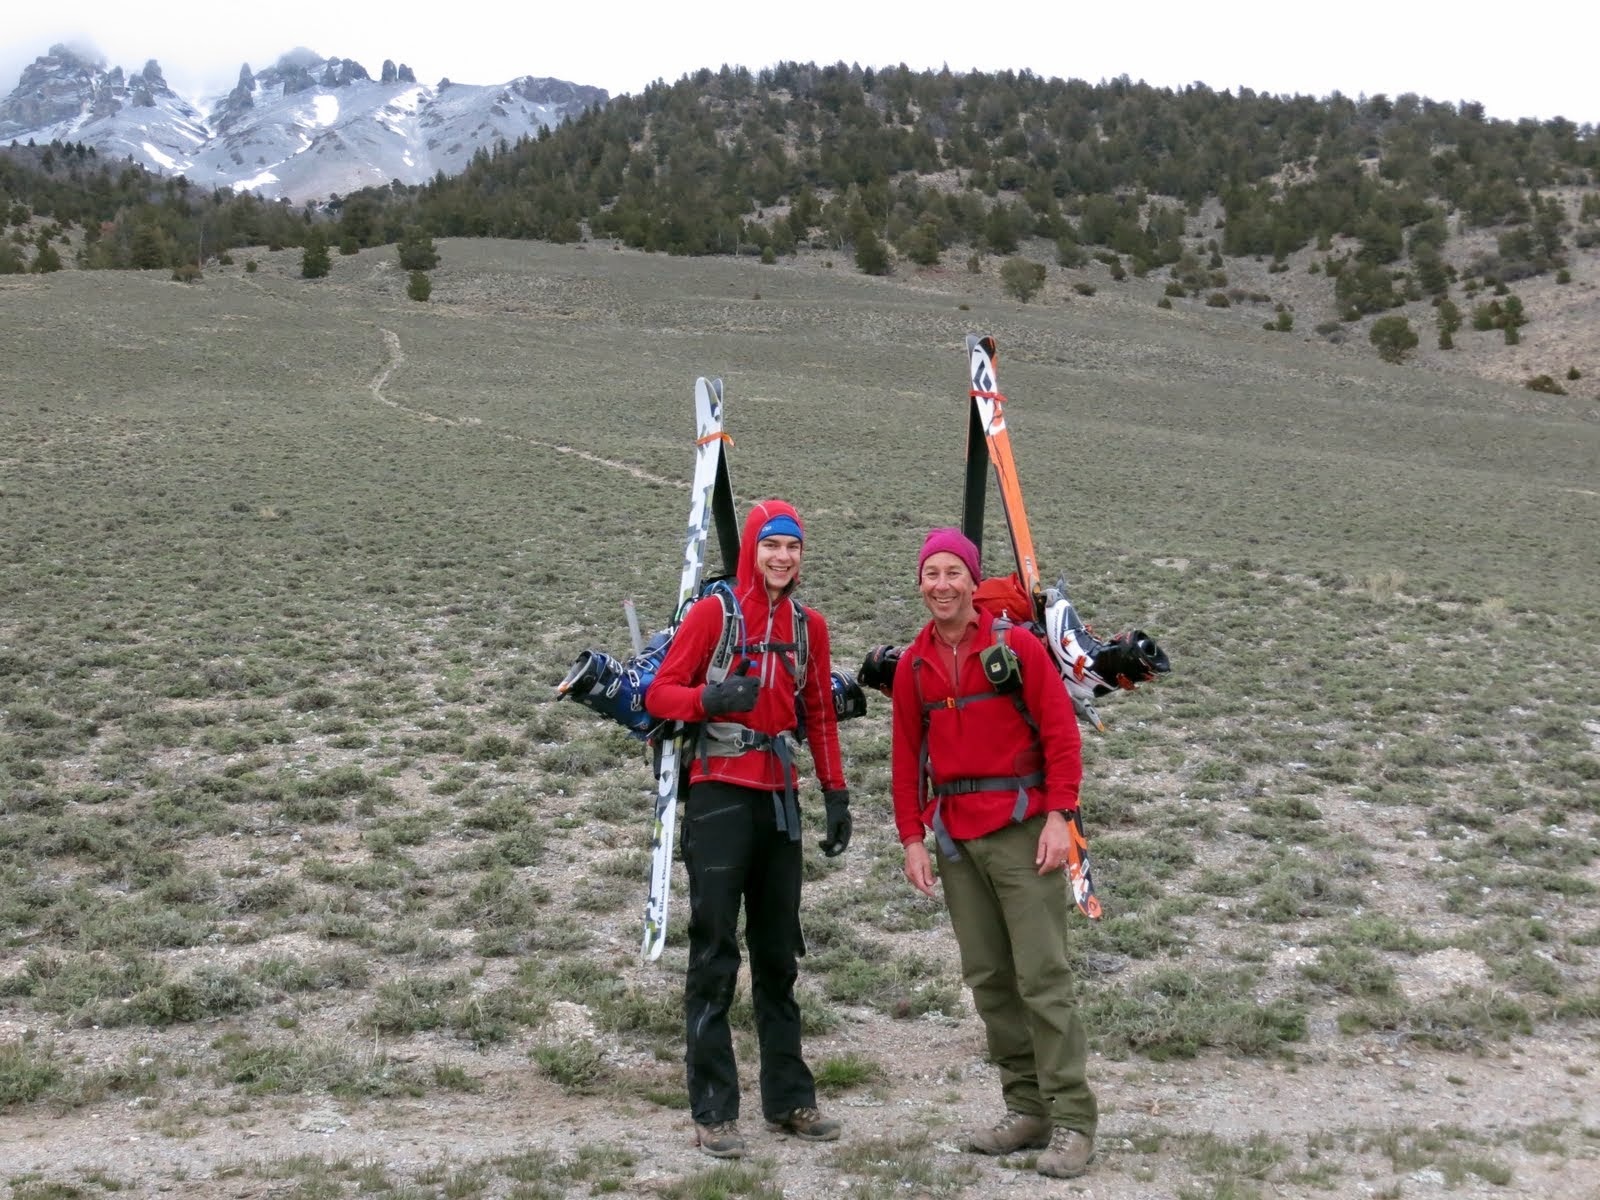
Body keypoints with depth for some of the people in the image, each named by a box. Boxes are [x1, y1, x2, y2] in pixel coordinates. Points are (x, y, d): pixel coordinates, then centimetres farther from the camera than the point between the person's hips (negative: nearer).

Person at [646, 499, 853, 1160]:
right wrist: (709, 697, -26)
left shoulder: (808, 625, 10)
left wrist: (836, 794, 12)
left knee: (779, 956, 12)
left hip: (779, 800, 6)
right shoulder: (712, 613, -6)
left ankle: (788, 1099, 21)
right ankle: (713, 1111, 2)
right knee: (715, 958, -4)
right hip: (719, 798, -5)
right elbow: (659, 694, -7)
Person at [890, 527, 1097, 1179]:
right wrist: (913, 839, 7)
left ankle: (1072, 1119, -2)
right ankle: (1026, 1108, 18)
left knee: (1042, 976, -7)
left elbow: (1061, 733, -6)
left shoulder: (1016, 646, -5)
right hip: (955, 837, 5)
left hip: (1021, 829, -5)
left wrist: (1057, 817, -13)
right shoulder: (913, 665, 10)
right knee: (988, 978, 8)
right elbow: (907, 757, 12)